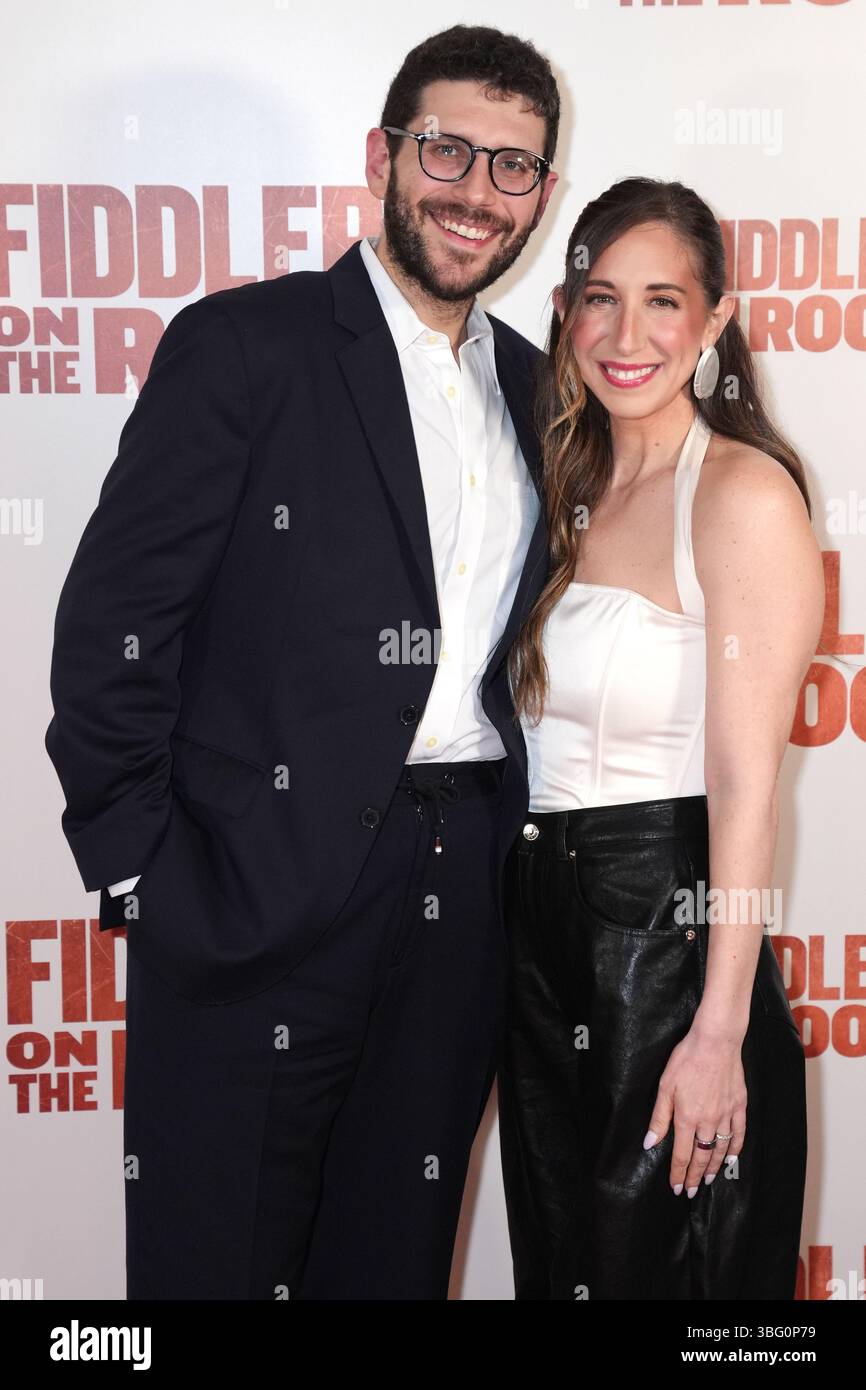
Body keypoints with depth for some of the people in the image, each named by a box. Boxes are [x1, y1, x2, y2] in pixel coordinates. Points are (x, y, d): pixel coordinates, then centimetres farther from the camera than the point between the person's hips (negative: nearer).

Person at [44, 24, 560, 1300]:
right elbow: (115, 620, -8)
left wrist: (518, 843, 9)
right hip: (261, 894, -5)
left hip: (463, 899, 6)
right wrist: (137, 866, -12)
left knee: (397, 1254, 15)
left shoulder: (532, 387, 14)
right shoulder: (243, 346, -4)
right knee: (216, 1254, 4)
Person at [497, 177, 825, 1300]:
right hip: (542, 940, 7)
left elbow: (746, 784, -17)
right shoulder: (577, 491, 11)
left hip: (669, 938, -7)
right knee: (556, 1260, 18)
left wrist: (719, 1032, -20)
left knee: (657, 1268, 7)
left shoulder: (745, 494, -13)